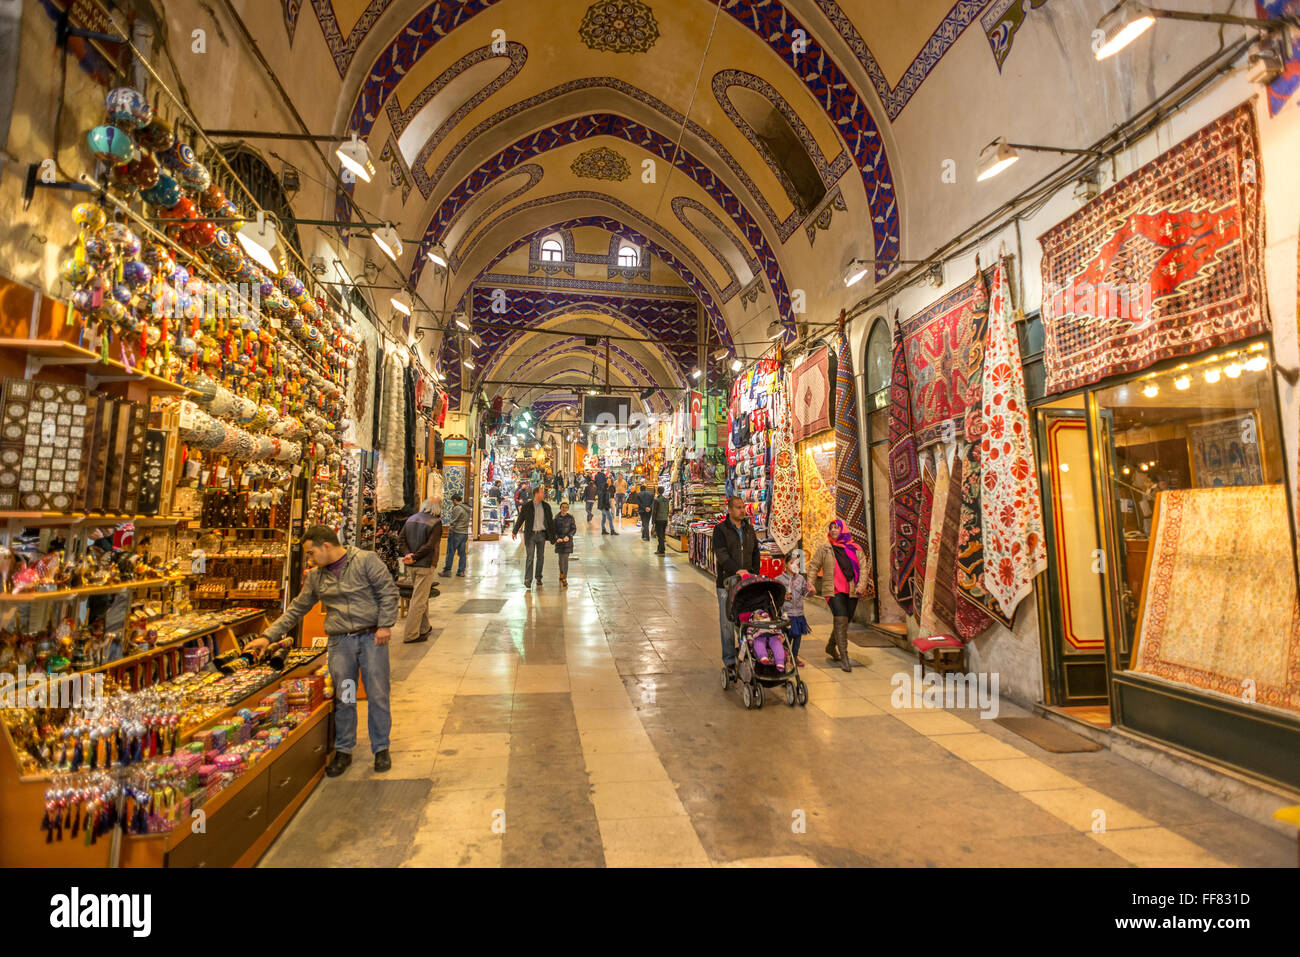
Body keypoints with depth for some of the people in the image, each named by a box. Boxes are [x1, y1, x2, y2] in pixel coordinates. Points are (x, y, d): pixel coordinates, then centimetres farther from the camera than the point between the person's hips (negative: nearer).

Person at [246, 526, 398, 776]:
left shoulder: (366, 560, -7)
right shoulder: (315, 577, 10)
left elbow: (388, 591, -8)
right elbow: (296, 609, 16)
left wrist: (385, 625, -12)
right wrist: (268, 636, 11)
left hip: (372, 638, -4)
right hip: (340, 643, 4)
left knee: (377, 695, 3)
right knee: (343, 698, 8)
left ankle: (381, 749, 18)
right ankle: (343, 751, 25)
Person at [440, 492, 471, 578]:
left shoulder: (457, 508, -14)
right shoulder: (467, 509, 12)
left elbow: (453, 522, -14)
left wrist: (450, 529, 0)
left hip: (456, 532, -8)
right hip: (465, 533, 8)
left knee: (450, 552, 1)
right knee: (462, 553, 9)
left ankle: (447, 570, 4)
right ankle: (461, 571, 11)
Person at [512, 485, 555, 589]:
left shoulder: (546, 506, 4)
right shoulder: (527, 506, -4)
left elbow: (550, 521, 9)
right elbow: (520, 519, 5)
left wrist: (553, 535, 8)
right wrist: (514, 532, 9)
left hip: (542, 534, 3)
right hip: (530, 534, -3)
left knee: (541, 557, 9)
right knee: (530, 557, -6)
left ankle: (538, 578, 20)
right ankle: (528, 580, -1)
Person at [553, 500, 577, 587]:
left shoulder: (570, 518, 0)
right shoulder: (557, 518, 1)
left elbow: (574, 529, -3)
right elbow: (554, 530, 1)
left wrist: (568, 536, -19)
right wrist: (557, 538, -15)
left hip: (568, 540, -1)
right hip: (559, 540, 1)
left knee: (565, 559, -6)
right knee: (560, 559, 8)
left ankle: (564, 578, -2)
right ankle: (561, 573, 34)